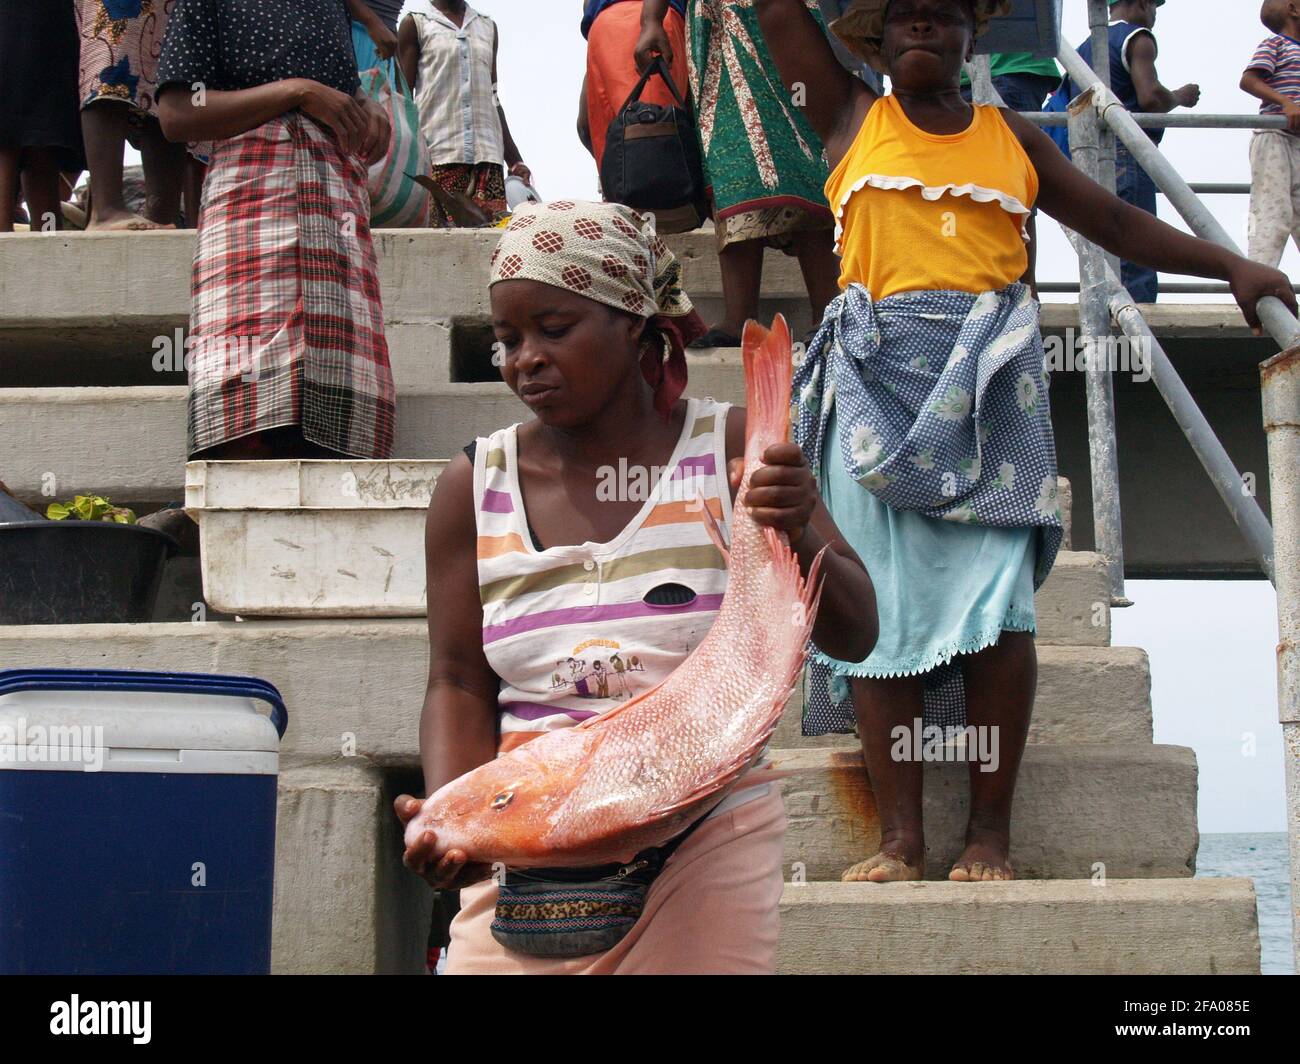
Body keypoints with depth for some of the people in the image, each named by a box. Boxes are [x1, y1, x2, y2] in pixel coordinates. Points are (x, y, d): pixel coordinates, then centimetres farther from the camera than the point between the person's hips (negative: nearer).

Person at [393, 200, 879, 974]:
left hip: (707, 850, -1)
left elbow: (854, 635, -7)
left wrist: (797, 535, -27)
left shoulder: (732, 449, -3)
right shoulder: (476, 486, 3)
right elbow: (459, 684, 4)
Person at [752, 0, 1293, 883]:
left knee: (996, 597, -12)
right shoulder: (852, 121, 17)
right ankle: (902, 837, -7)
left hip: (989, 377, 1)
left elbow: (1117, 222, 24)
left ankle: (992, 834, -8)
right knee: (885, 603, -8)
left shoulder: (1013, 139, 19)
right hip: (879, 378, 0)